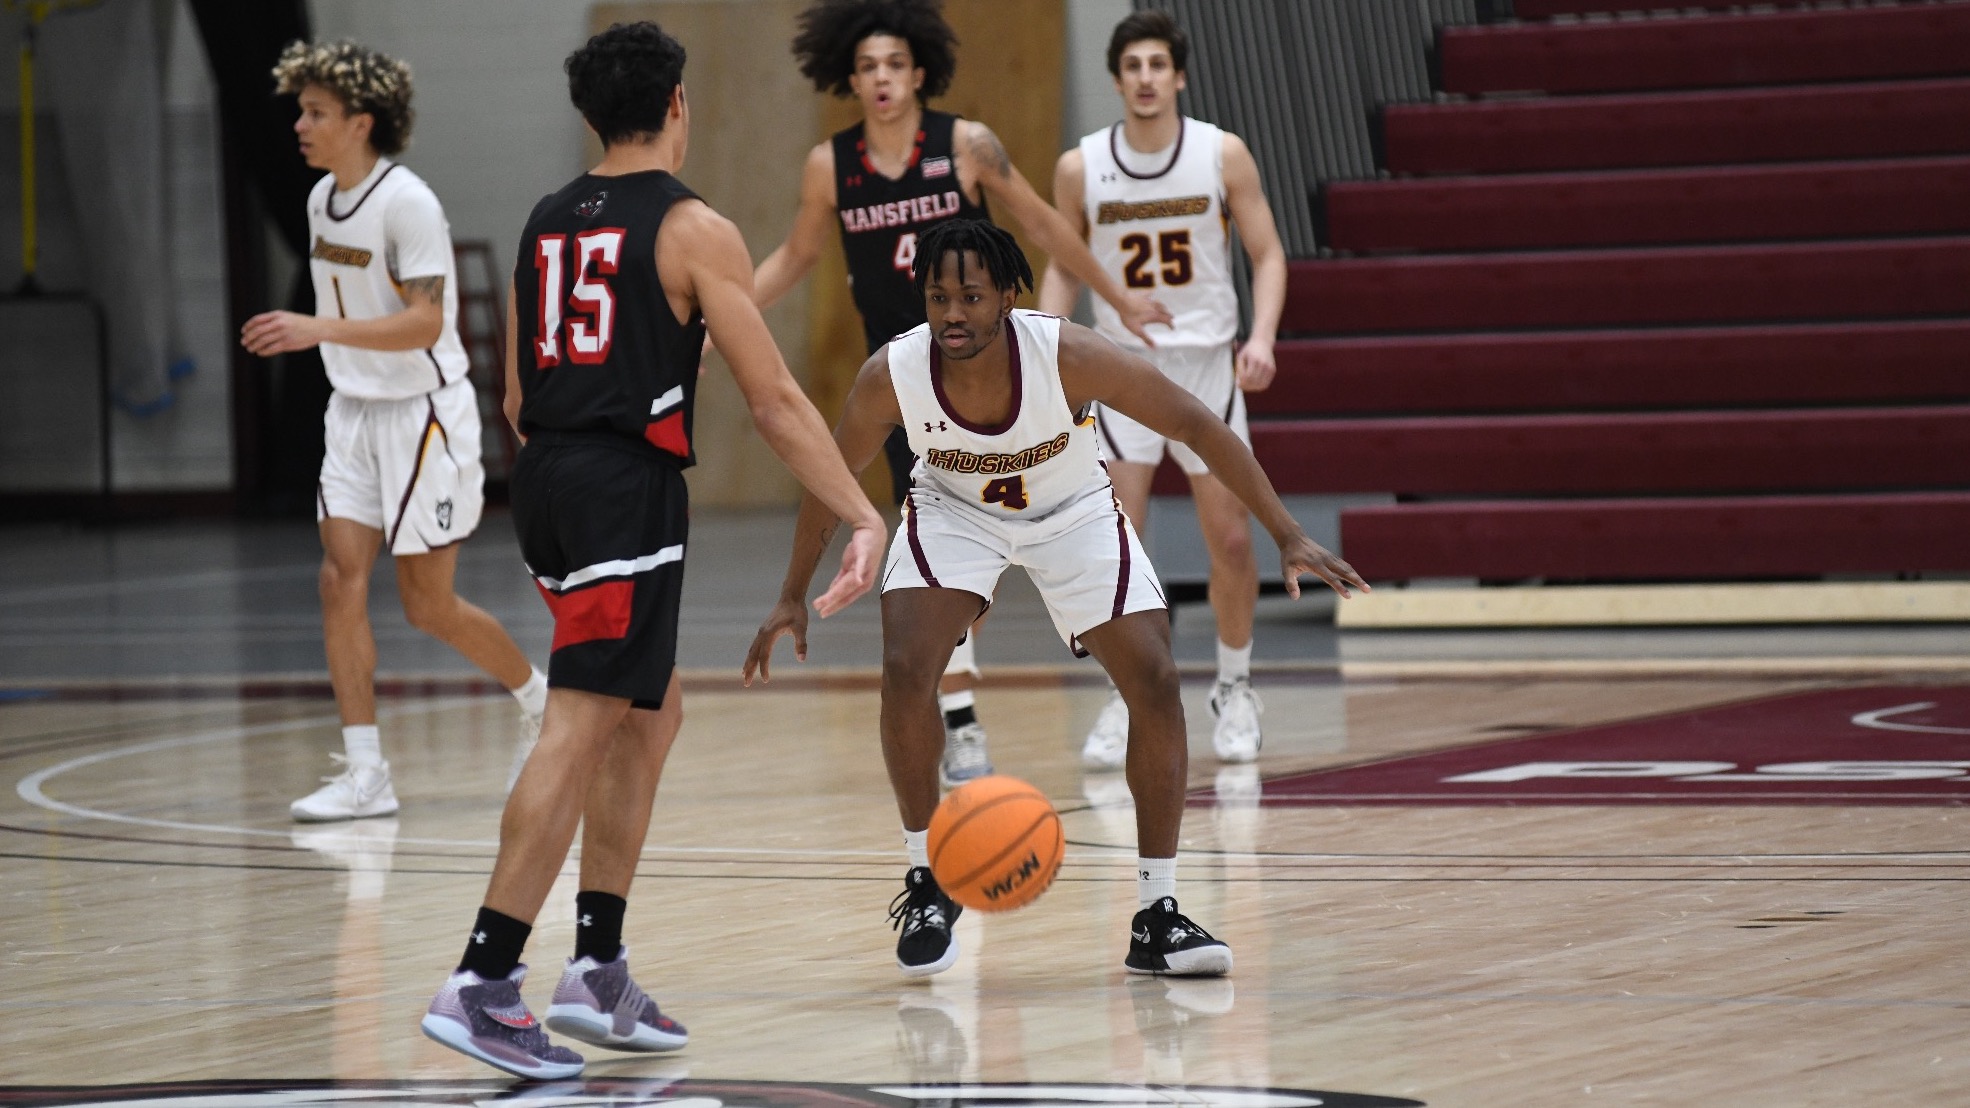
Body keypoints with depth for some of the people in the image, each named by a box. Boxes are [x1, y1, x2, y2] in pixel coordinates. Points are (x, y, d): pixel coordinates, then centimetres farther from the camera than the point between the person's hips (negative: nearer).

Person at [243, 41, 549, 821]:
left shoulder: (407, 204, -19)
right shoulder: (322, 200, 6)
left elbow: (426, 321, -25)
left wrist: (319, 330, -33)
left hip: (425, 411, -7)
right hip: (355, 409, 7)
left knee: (428, 603, 0)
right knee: (341, 576, -6)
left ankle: (539, 703, 27)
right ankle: (364, 773, -6)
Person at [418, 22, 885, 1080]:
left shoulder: (546, 222, 15)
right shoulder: (691, 229, -4)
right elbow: (775, 401, -7)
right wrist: (864, 517, -4)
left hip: (547, 477, 8)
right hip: (627, 485, -8)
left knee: (649, 710, 19)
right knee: (580, 731, -10)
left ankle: (599, 967, 15)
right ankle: (481, 982, -16)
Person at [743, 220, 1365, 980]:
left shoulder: (1069, 356, -33)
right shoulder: (890, 376, -28)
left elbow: (1195, 425, -24)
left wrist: (1286, 535, -25)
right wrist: (793, 596, -1)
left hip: (1072, 512, 0)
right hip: (953, 511, 0)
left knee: (1155, 681, -13)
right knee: (905, 668, -22)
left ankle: (1157, 917, -2)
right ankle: (927, 881, -1)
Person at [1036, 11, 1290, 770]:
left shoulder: (1223, 155, -6)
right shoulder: (1080, 168, -4)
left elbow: (1267, 253, -2)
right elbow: (1063, 268, 7)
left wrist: (1262, 337, -17)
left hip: (1207, 361, 0)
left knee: (1231, 537, 1)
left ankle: (1234, 691, 22)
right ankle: (1125, 702, 0)